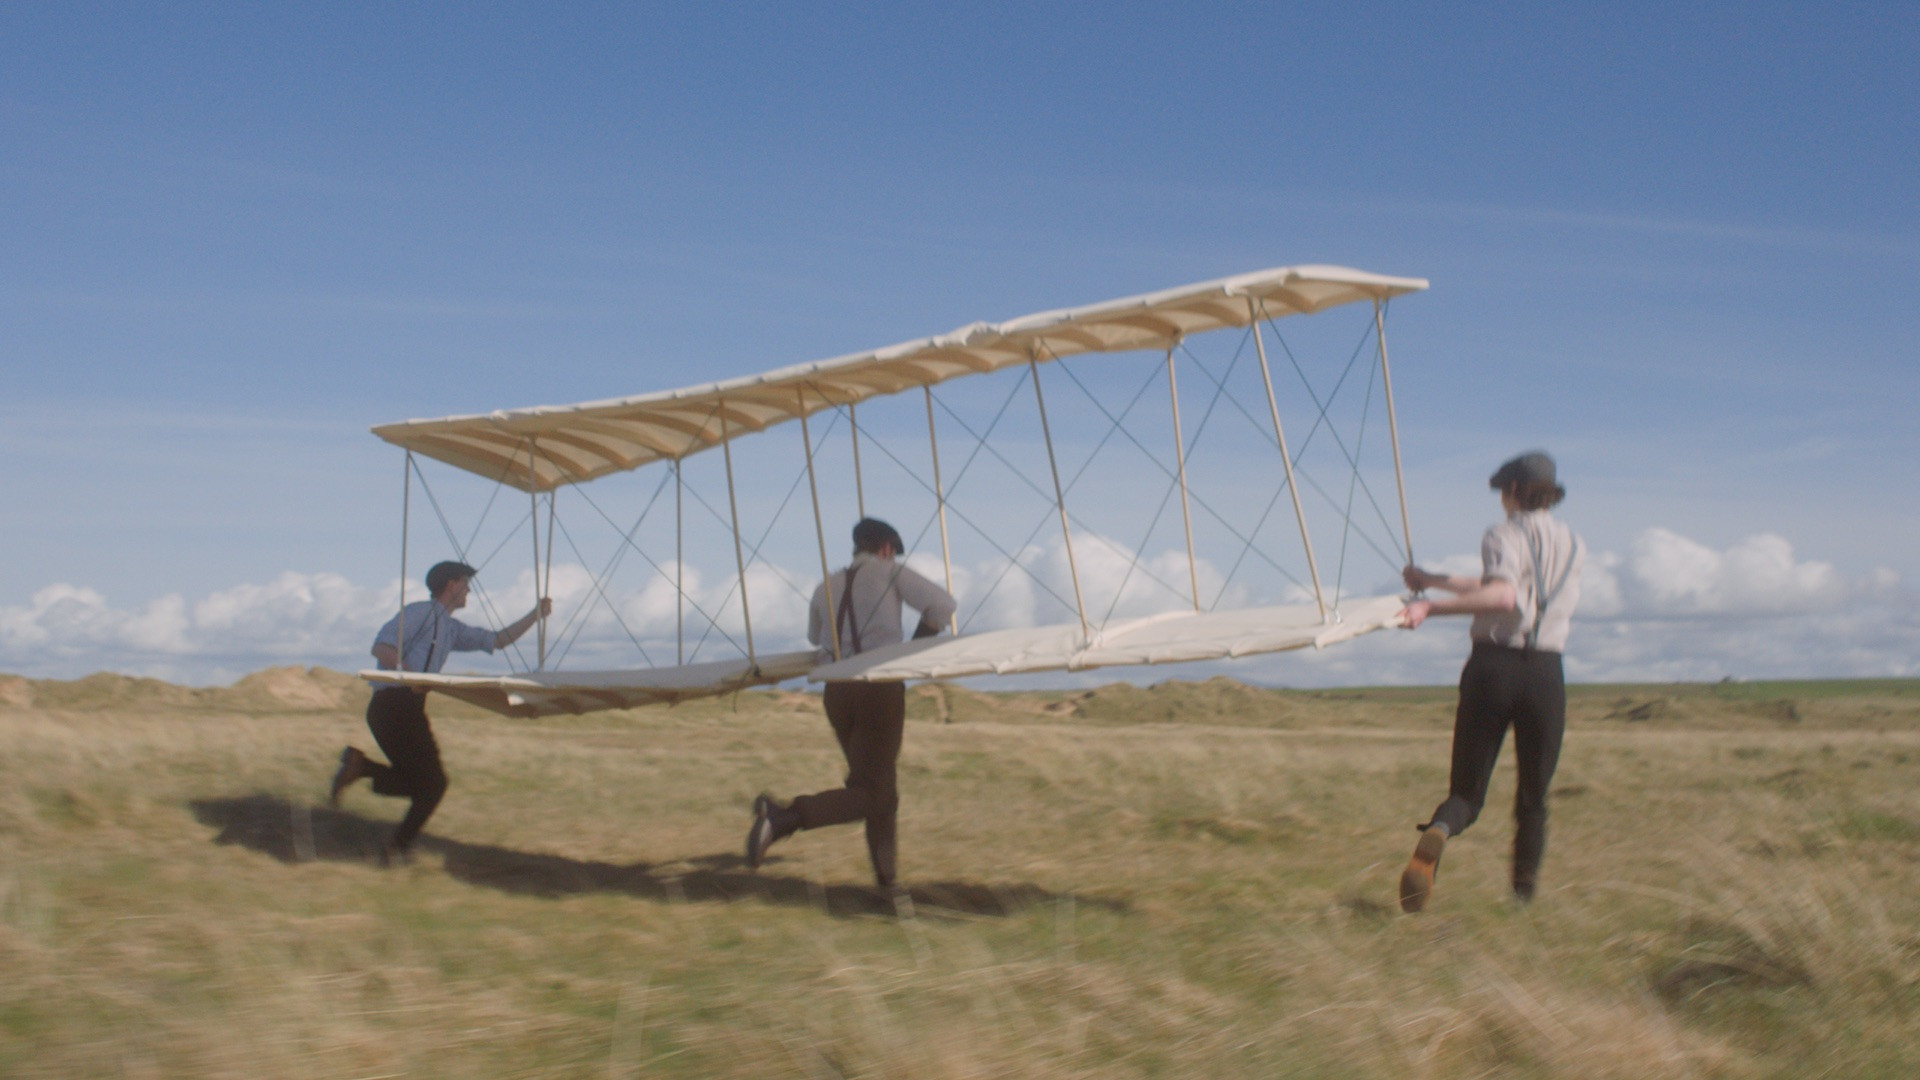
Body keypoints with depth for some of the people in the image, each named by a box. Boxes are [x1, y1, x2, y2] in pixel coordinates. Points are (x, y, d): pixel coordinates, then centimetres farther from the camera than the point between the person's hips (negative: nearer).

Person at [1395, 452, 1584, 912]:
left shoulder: (1504, 536, -3)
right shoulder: (1574, 547, 13)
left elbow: (1504, 596, -24)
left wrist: (1432, 605, -25)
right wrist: (1435, 580, 26)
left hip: (1491, 667, -3)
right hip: (1545, 674, 3)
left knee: (1467, 791, 3)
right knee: (1533, 797, 19)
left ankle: (1436, 834, -29)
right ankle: (1524, 894, 19)